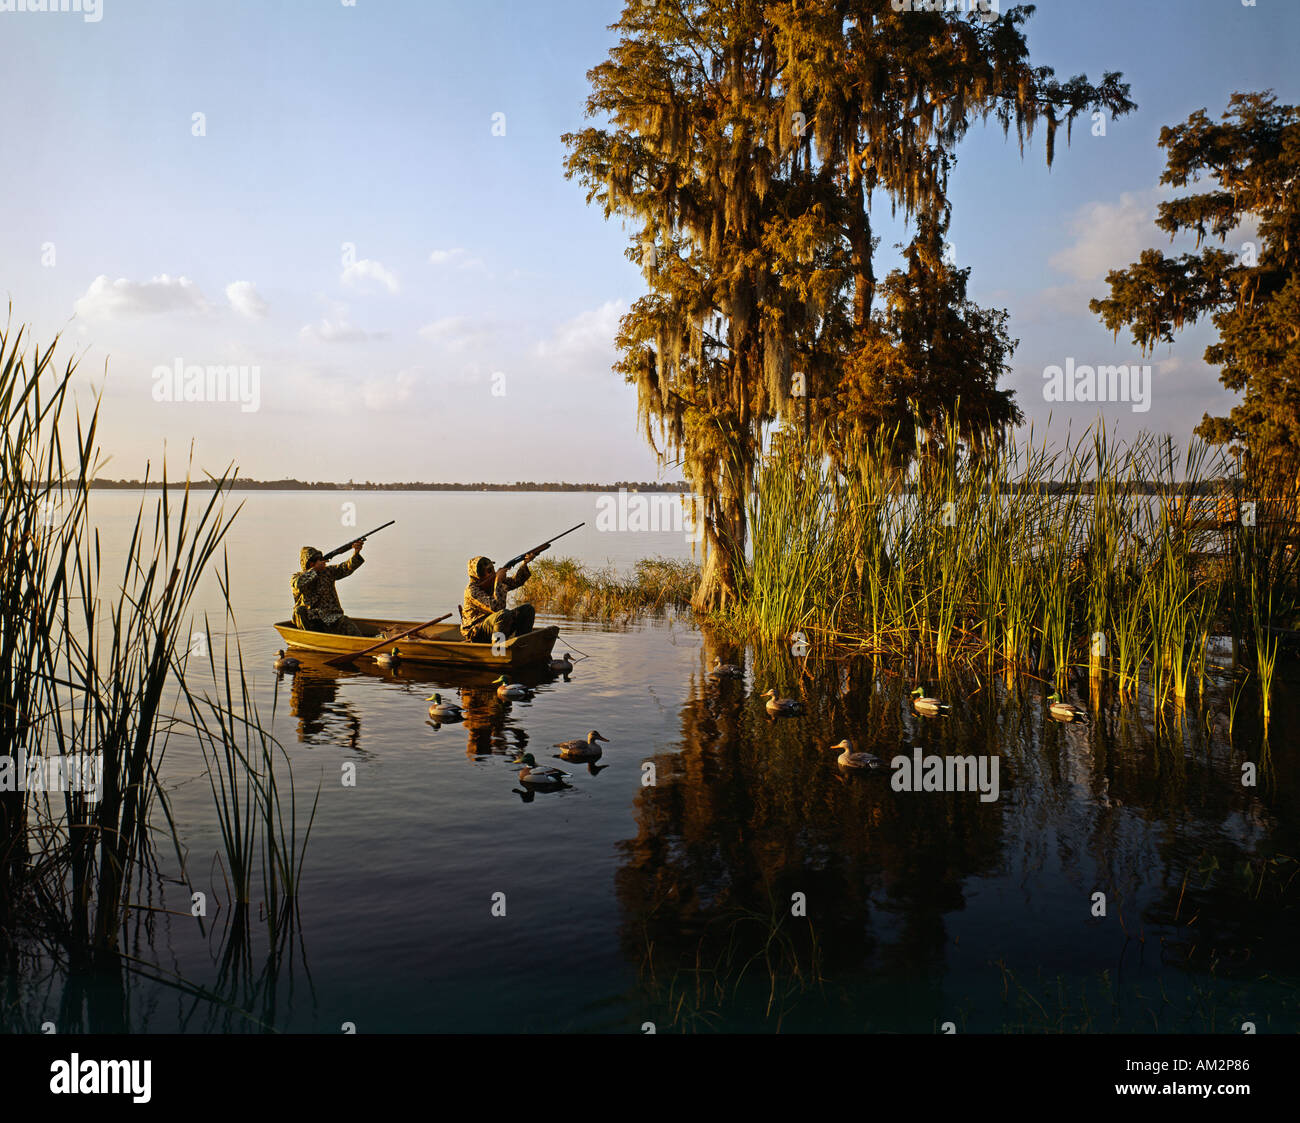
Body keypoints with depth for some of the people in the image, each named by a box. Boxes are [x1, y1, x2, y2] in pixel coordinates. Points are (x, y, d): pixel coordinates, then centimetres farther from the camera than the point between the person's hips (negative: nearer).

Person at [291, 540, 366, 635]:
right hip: (311, 620, -1)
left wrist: (356, 553, -24)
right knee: (300, 610, -32)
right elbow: (298, 585, -20)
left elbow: (347, 568, -5)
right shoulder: (296, 577, 5)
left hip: (332, 616, 1)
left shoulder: (327, 571, 10)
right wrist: (315, 569, -17)